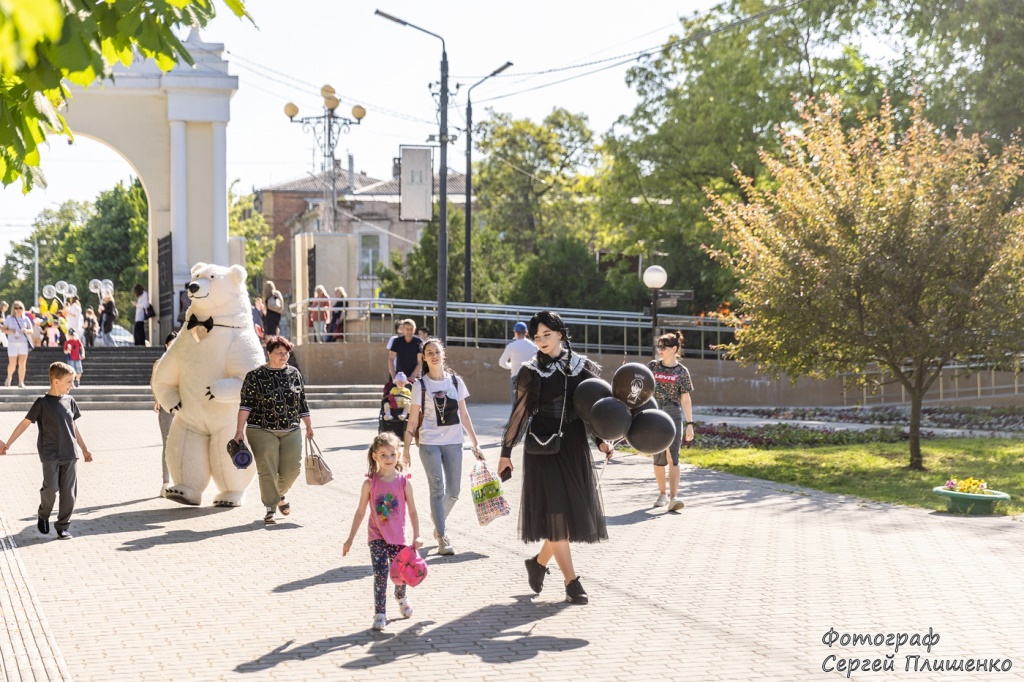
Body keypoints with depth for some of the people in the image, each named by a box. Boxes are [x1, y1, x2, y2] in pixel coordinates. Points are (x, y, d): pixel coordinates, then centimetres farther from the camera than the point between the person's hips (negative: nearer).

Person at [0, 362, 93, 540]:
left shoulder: (70, 401, 7)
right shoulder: (42, 403, -7)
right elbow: (25, 423, -4)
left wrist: (84, 449, 20)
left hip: (69, 454, 4)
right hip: (50, 455, -4)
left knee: (69, 491, 1)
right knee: (51, 488, -9)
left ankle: (63, 526, 11)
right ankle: (43, 515, 20)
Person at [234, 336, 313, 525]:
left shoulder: (294, 374, 8)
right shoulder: (255, 376, -4)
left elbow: (302, 402, 15)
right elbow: (246, 404, -7)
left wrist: (308, 425, 17)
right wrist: (239, 430, -12)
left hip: (291, 432, 4)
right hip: (262, 432, -4)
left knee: (292, 469, 2)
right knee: (267, 471, -4)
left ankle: (280, 495, 31)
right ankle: (270, 508, 6)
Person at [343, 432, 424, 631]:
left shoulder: (403, 481, -6)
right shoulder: (370, 483, -6)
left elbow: (412, 511, -1)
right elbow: (360, 512, 1)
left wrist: (416, 536, -6)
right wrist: (350, 539, 4)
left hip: (398, 536, 1)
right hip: (377, 536, -1)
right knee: (380, 572, -13)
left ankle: (402, 598, 43)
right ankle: (380, 613, -4)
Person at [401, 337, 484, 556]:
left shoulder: (456, 381, 6)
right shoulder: (421, 386, -2)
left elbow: (463, 415, 10)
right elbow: (412, 420, 0)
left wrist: (475, 443, 8)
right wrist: (406, 449, -5)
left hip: (453, 442, 3)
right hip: (429, 443, -3)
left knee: (453, 492, 7)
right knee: (438, 489, -9)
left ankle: (438, 522, 34)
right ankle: (442, 538, -5)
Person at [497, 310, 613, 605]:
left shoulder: (582, 367, 6)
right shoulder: (531, 371, 0)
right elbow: (519, 413, 3)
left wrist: (601, 439, -5)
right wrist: (506, 451, 2)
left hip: (574, 446, 3)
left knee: (573, 510, 6)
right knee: (555, 512, -7)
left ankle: (539, 562, 28)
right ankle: (571, 582, -3)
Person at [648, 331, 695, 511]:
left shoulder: (681, 371, -1)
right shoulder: (652, 366, 6)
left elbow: (685, 398, -1)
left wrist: (689, 424, -4)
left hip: (673, 415, -3)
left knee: (673, 455, -14)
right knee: (658, 457, 9)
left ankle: (673, 497, -21)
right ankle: (662, 494, 24)